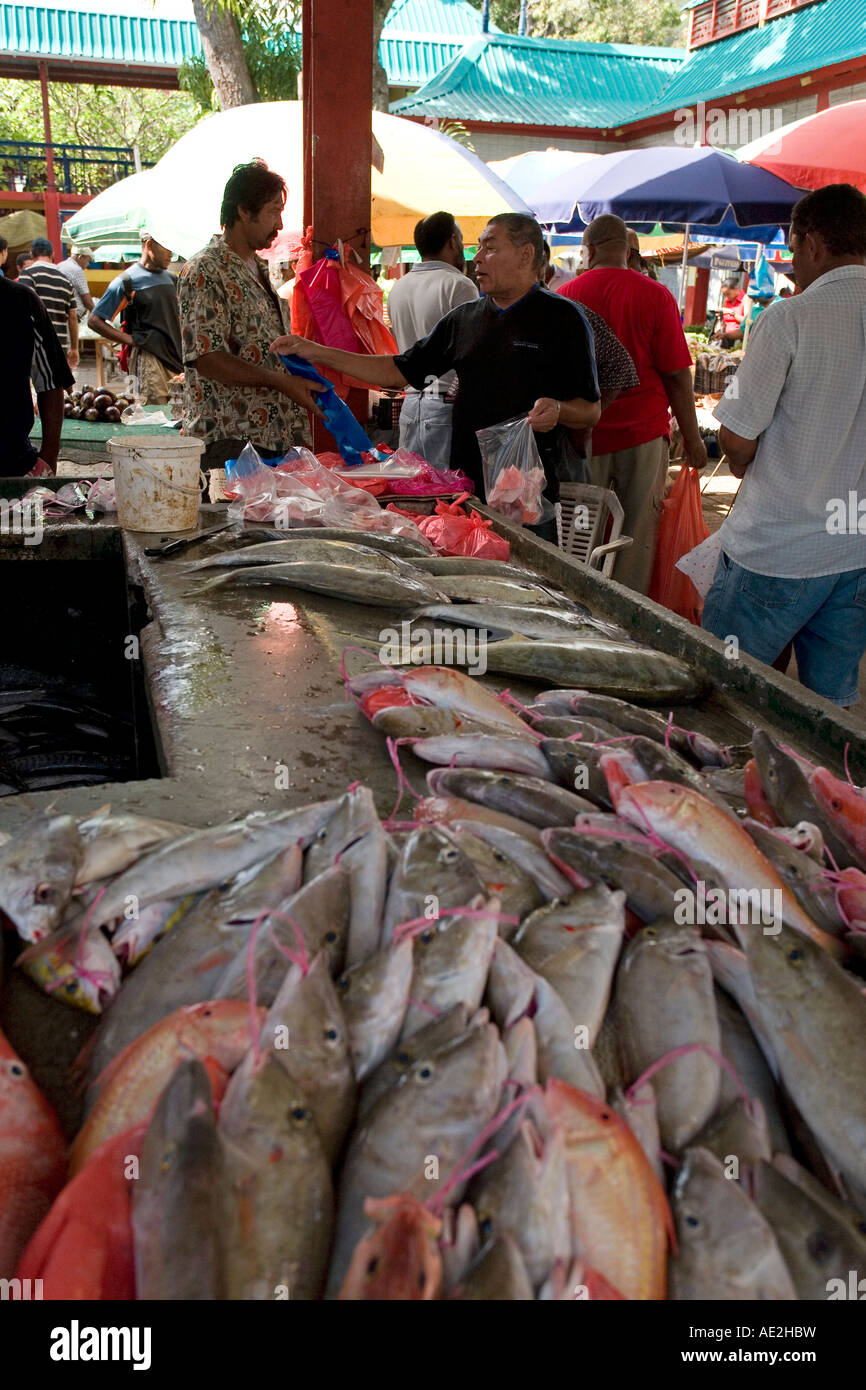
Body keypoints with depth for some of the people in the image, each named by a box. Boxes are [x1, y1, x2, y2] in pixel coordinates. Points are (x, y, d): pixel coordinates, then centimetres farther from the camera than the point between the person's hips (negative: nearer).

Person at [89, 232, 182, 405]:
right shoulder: (127, 281, -3)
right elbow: (94, 321, -3)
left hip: (176, 357, 7)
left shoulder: (171, 279, 17)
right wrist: (131, 340, -11)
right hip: (149, 357, -7)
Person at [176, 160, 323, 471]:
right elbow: (206, 358, -19)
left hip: (272, 436, 8)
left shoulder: (259, 269, 20)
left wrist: (301, 385, 12)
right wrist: (281, 382, -21)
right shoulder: (205, 271, -9)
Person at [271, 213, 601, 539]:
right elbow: (399, 372, 15)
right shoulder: (465, 317, 14)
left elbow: (591, 411, -2)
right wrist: (318, 353, 9)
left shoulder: (562, 317, -2)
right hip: (466, 485, 5)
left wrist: (558, 410, -25)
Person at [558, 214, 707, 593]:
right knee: (638, 533, 7)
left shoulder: (565, 296, 0)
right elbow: (677, 375, -5)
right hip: (643, 432, -1)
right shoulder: (656, 296, -5)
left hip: (584, 434, 2)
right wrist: (692, 438, 4)